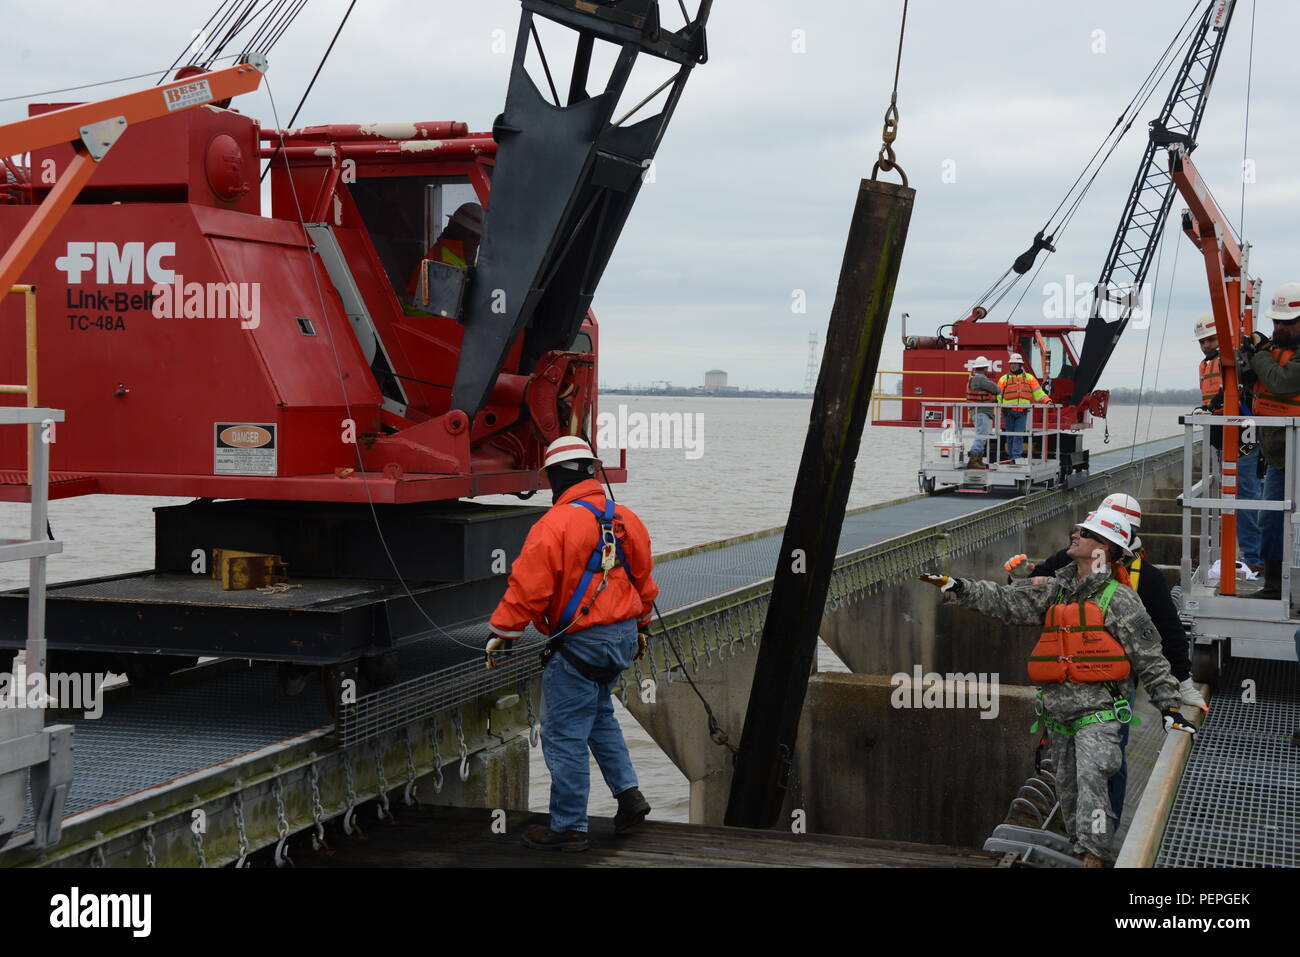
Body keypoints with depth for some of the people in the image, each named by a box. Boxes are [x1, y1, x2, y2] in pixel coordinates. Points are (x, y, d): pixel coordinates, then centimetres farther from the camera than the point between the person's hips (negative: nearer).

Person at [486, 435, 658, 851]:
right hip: (623, 638, 8)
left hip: (579, 643, -8)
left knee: (564, 735, 2)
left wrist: (501, 634, -6)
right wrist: (640, 627, 31)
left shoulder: (554, 526, -17)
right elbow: (644, 581, 17)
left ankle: (568, 827, 8)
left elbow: (527, 589, -17)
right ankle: (628, 794, 19)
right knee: (599, 714, 27)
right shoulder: (625, 519, 6)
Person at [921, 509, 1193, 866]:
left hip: (1097, 715, -6)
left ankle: (1094, 855, -21)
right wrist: (955, 587, -5)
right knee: (1067, 790, 12)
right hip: (1059, 716, 7)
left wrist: (1169, 706, -5)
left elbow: (1150, 658, -3)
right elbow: (1005, 601, 6)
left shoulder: (1119, 600, -5)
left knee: (1089, 779, -22)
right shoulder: (1054, 591, 12)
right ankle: (1084, 851, 23)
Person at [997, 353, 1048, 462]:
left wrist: (1047, 401, -10)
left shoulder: (1029, 378, 12)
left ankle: (1016, 458, -14)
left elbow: (1038, 392, 6)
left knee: (1019, 435, -9)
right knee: (1010, 436, 4)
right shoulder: (1004, 379, 11)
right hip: (1008, 413, 1)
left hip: (1022, 413, -1)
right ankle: (1010, 457, 13)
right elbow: (997, 396, 7)